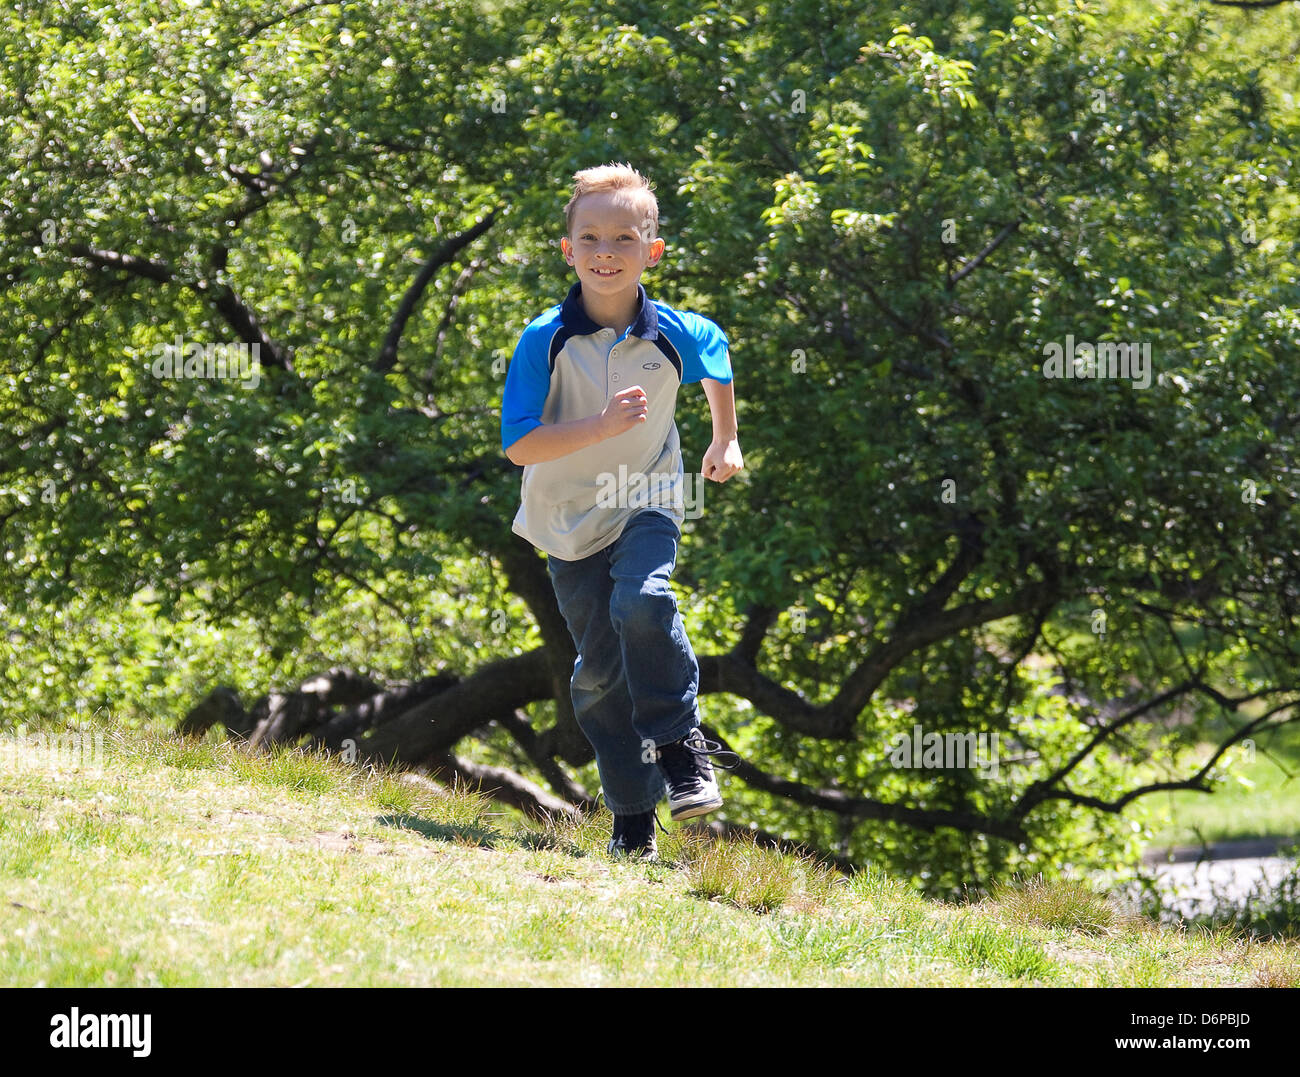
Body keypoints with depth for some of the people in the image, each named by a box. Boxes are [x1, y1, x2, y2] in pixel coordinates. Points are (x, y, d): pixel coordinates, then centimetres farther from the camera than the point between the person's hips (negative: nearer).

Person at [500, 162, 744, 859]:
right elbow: (520, 446, -23)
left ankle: (684, 748, -14)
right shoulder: (544, 341, -18)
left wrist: (726, 441, 23)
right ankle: (633, 817, 16)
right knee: (600, 668, 4)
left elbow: (716, 356, 15)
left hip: (646, 505, -1)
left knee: (641, 604, -30)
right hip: (570, 518, 1)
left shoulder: (675, 334, -12)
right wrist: (603, 425, -34)